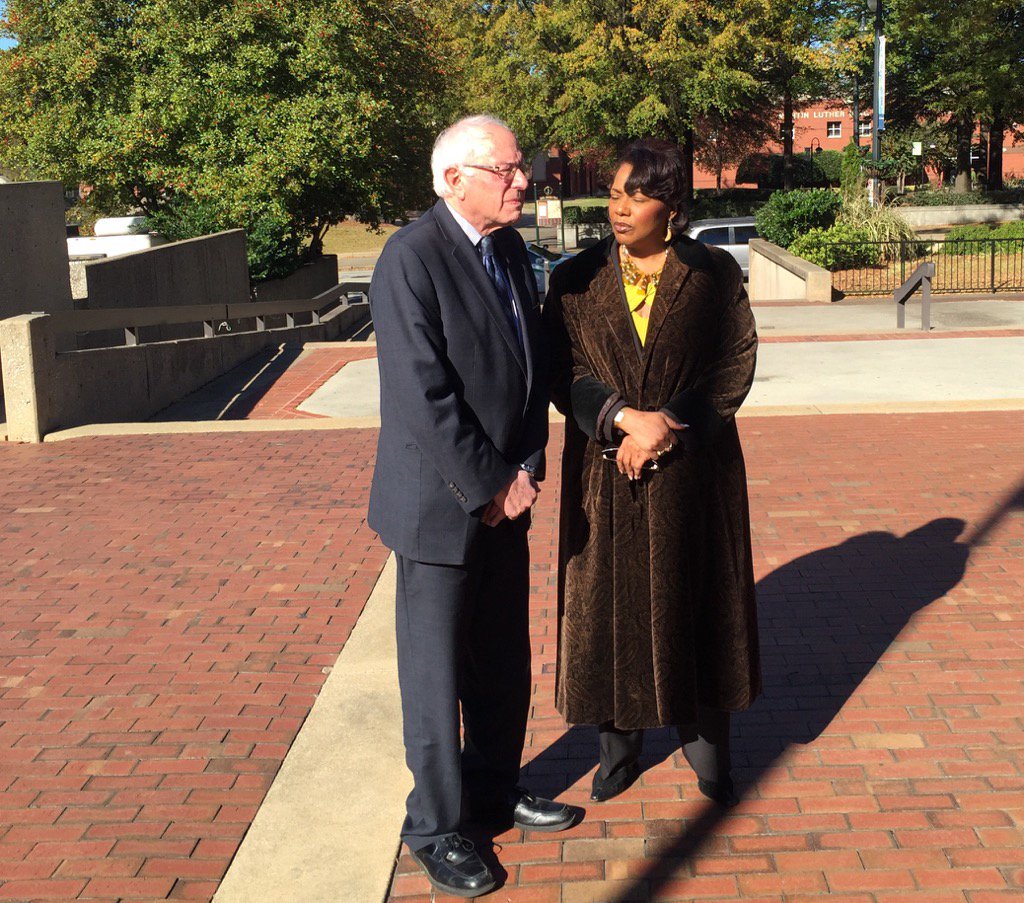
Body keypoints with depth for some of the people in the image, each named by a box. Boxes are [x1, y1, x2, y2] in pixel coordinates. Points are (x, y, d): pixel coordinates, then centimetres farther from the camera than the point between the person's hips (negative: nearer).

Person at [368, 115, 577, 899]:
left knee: (505, 664, 18)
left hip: (505, 500, 7)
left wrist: (527, 470, -2)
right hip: (440, 504, -7)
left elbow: (533, 365, 10)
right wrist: (491, 486, -16)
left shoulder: (511, 249, 8)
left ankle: (495, 788, 38)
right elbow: (424, 397, -22)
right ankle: (436, 827, 24)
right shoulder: (411, 259, -17)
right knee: (436, 676, 7)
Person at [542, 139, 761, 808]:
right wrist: (625, 418, -20)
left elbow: (736, 365, -5)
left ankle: (706, 743, 24)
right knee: (611, 601, 7)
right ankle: (620, 741, 24)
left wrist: (667, 427, -15)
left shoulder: (714, 274, -3)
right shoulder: (577, 280, 0)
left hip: (693, 470, -1)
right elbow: (563, 374, -4)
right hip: (605, 473, 1)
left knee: (697, 598, 8)